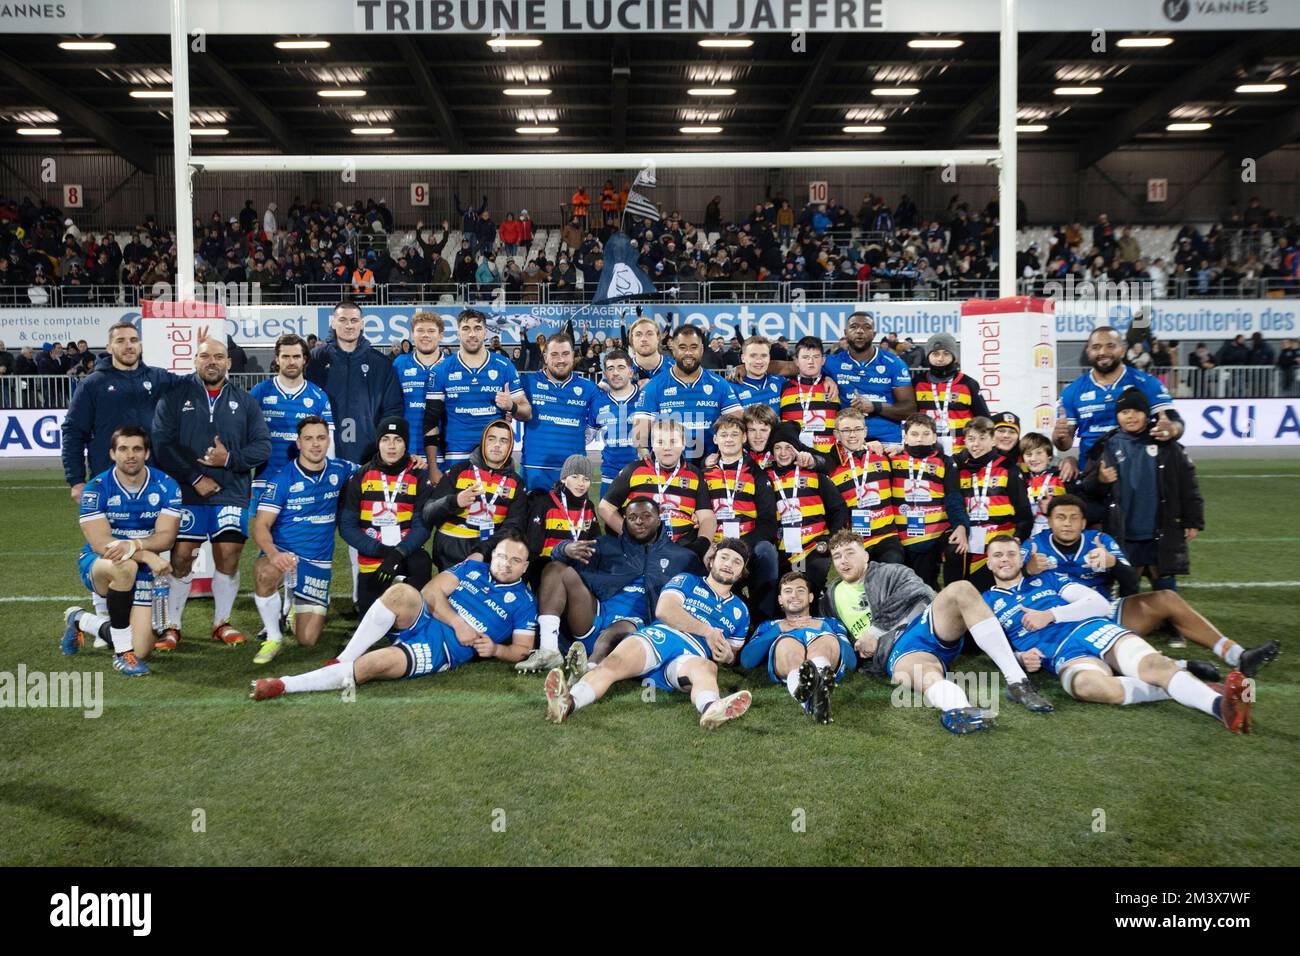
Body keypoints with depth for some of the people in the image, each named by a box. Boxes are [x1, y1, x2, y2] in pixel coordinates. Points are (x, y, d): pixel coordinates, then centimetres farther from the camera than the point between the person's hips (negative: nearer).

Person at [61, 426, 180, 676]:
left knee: (141, 651, -4)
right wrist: (148, 555, -34)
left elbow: (166, 537, -16)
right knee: (126, 567, -41)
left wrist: (133, 545, -36)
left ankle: (80, 621, 27)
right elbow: (100, 543, -22)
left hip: (142, 571, 3)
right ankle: (122, 654, -23)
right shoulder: (96, 488, -13)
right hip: (97, 564, -3)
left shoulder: (166, 486, -8)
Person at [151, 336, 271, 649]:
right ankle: (172, 626, 11)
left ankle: (222, 623, 17)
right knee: (180, 557, -4)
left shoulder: (245, 401, 10)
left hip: (232, 493, 2)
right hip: (186, 493, -1)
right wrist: (195, 478, -10)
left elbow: (262, 446, 6)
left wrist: (231, 459, -11)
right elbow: (161, 442, -5)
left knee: (228, 557, -1)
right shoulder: (175, 395, 3)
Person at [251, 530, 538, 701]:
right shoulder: (472, 569, 16)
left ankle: (284, 685, -27)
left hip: (445, 649, -3)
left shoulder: (523, 600, 9)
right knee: (401, 591, -34)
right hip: (420, 621, 3)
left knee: (379, 663, -31)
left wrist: (495, 649, -12)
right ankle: (343, 660, -25)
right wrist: (457, 623, -9)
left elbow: (522, 649, 8)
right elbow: (431, 592, 7)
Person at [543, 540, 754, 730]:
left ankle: (712, 708, -74)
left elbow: (734, 654, 34)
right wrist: (707, 631, -1)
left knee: (706, 668, -39)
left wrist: (727, 655, 8)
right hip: (658, 636, 0)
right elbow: (663, 610, 4)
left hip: (691, 657, 1)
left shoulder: (740, 611, 32)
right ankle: (568, 702, -60)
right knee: (613, 663, -33)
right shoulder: (687, 581, 24)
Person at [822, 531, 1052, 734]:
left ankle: (1017, 681, -36)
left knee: (961, 590, -30)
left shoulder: (891, 572, 21)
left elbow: (915, 592, 1)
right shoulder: (832, 598, 27)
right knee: (924, 675, -40)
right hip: (896, 651, -2)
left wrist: (874, 633, -4)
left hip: (928, 625, 2)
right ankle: (959, 709, -78)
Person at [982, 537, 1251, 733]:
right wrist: (1020, 658, -4)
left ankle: (1218, 703, -55)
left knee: (1151, 663, -33)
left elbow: (1099, 603, 14)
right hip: (1065, 656, -2)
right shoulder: (988, 602, 21)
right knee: (1088, 685, -41)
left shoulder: (1048, 578, 23)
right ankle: (1184, 689, -33)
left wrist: (1051, 614, -1)